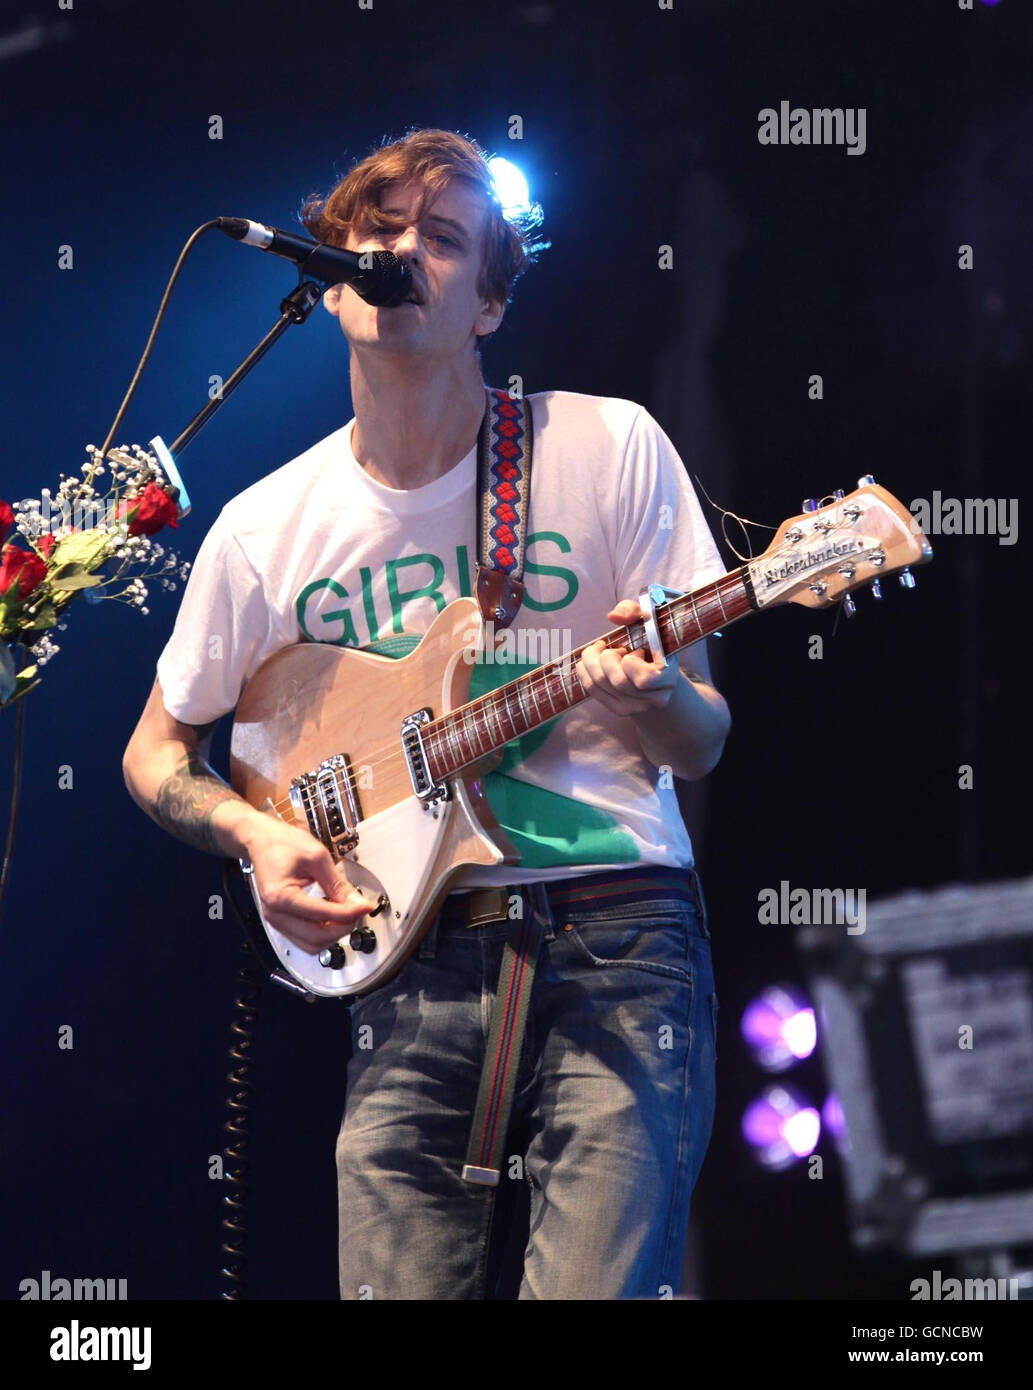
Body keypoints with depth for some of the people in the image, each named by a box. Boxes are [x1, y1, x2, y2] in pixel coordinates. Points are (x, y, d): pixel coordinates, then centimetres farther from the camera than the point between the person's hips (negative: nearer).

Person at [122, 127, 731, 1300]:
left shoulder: (609, 450, 1)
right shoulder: (267, 530, 7)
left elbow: (700, 748, 3)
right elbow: (156, 750, 20)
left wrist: (650, 698, -20)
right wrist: (253, 833, 1)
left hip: (611, 937, -3)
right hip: (413, 955, 3)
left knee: (593, 1287, -20)